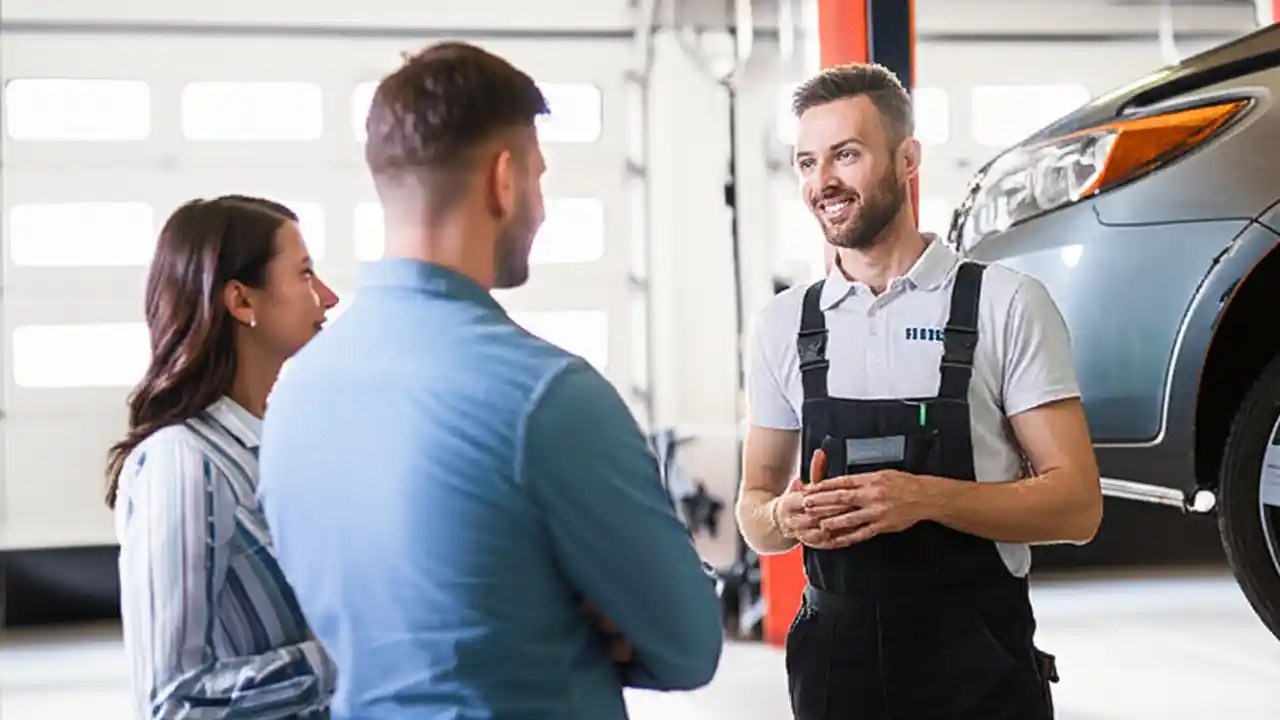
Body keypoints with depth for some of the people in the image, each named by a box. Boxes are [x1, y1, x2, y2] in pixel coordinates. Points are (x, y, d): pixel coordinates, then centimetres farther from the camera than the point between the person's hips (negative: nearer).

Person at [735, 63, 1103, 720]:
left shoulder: (1007, 304, -6)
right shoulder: (782, 325, 6)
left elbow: (1077, 505, -9)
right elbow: (754, 514, 11)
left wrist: (928, 498, -23)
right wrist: (788, 516, -12)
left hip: (981, 665, -3)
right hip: (833, 659, 3)